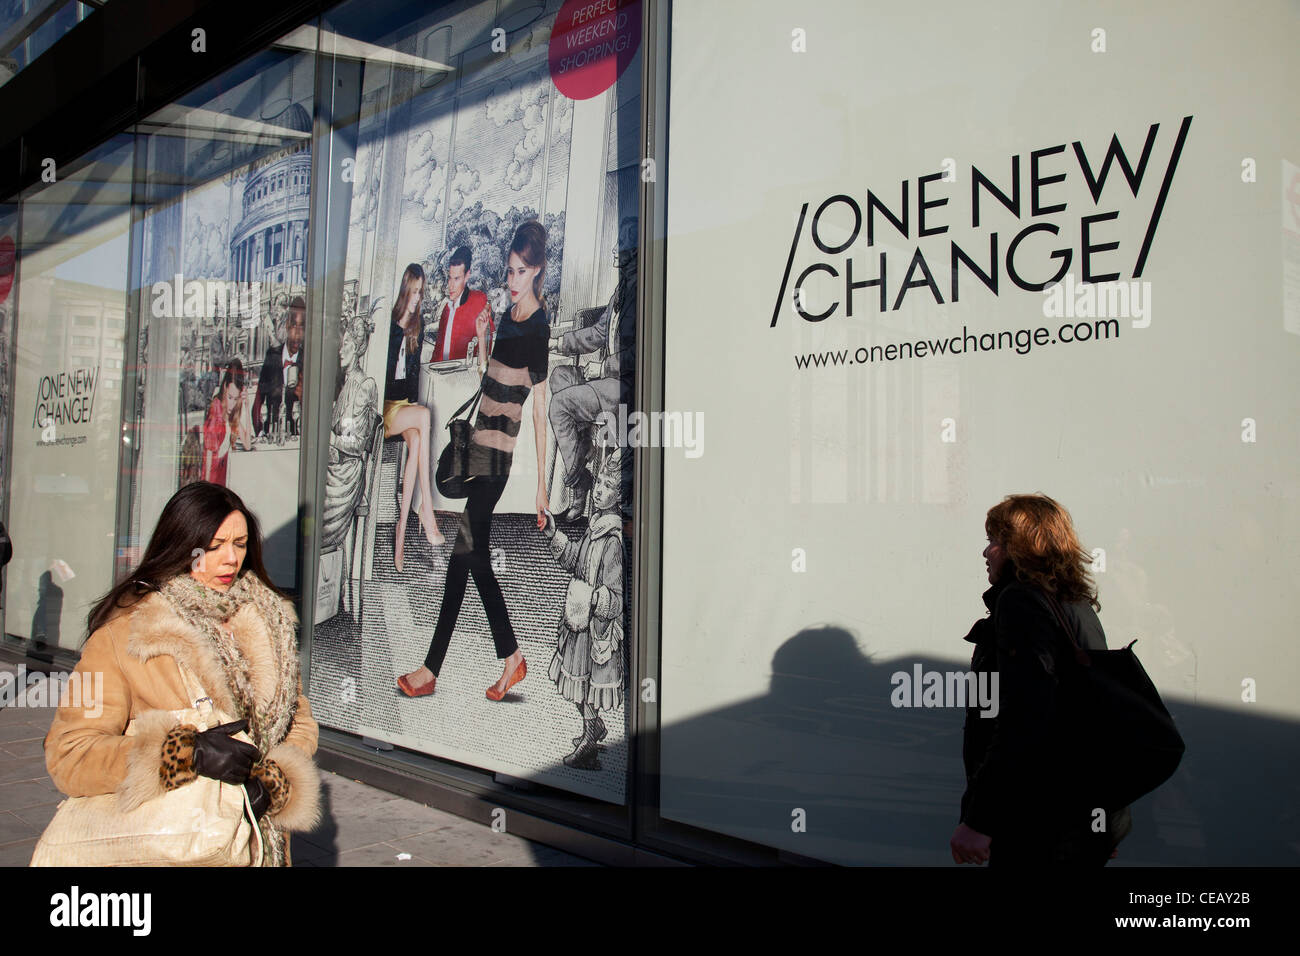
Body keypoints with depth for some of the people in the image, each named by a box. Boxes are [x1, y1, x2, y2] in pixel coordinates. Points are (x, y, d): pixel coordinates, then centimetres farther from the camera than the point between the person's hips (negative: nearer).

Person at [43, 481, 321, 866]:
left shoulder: (268, 618, 3)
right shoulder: (123, 632, -10)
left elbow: (299, 721, 6)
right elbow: (67, 754, -14)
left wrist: (272, 782, -12)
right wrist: (188, 754, -24)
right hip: (160, 845, -3)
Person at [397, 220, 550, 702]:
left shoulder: (538, 327, -12)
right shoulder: (509, 314, 15)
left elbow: (540, 410, -16)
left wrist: (542, 482, -17)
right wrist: (484, 344, 9)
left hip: (497, 453, -9)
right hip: (478, 444, 9)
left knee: (463, 554, -4)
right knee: (476, 557, 10)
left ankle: (431, 669, 5)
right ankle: (511, 658, 20)